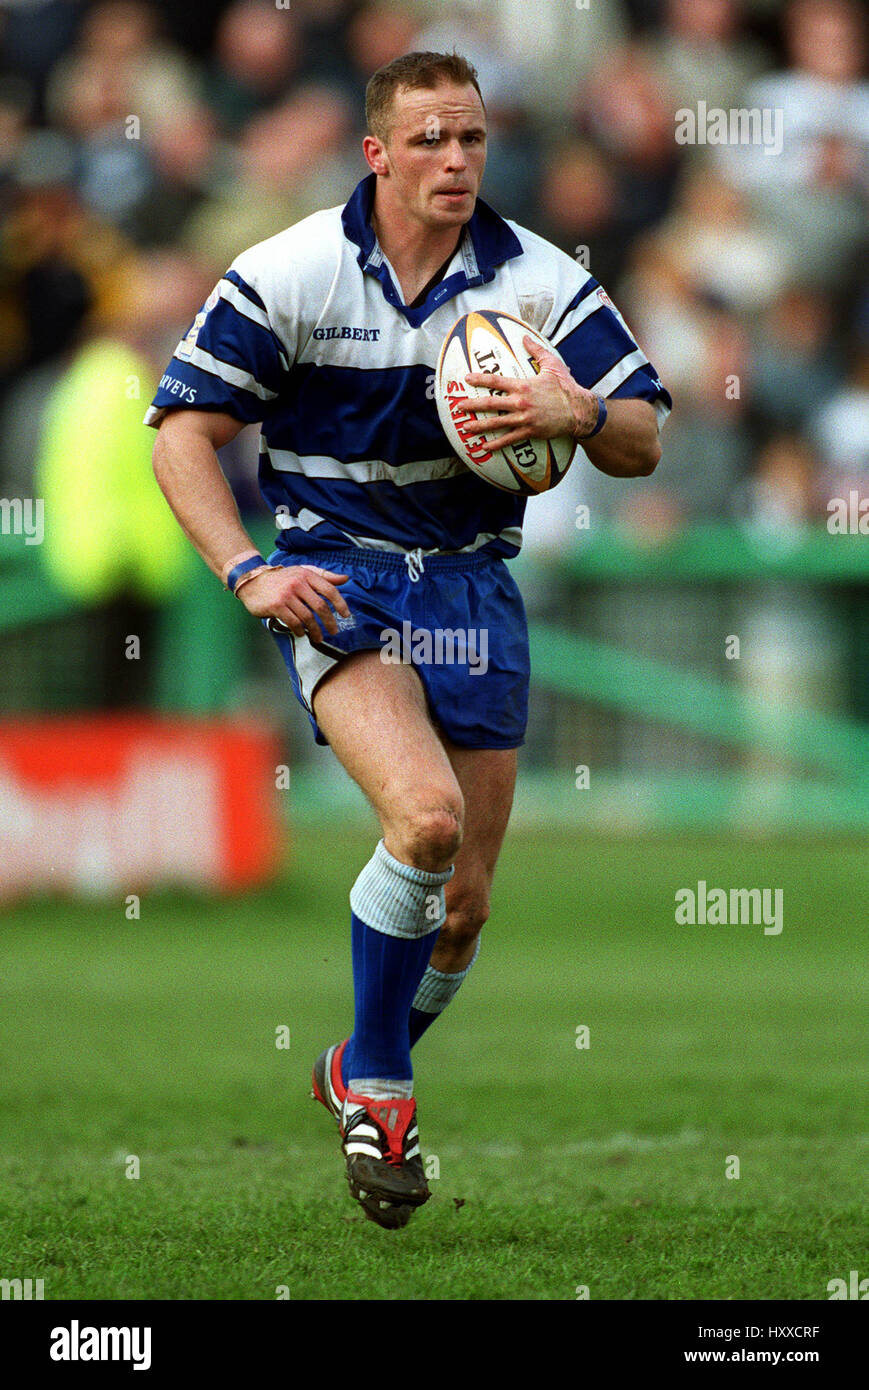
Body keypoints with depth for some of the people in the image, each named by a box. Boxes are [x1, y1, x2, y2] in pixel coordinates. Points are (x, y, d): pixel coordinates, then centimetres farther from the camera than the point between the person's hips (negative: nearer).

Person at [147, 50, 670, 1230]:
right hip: (336, 576, -4)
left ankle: (363, 1077, 34)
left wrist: (578, 414, -22)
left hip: (472, 579, 4)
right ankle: (380, 1084, -8)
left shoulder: (541, 282, -1)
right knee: (426, 815, -28)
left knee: (464, 899, 5)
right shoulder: (290, 274, -8)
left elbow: (645, 442, 1)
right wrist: (247, 572, -18)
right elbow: (182, 426, -5)